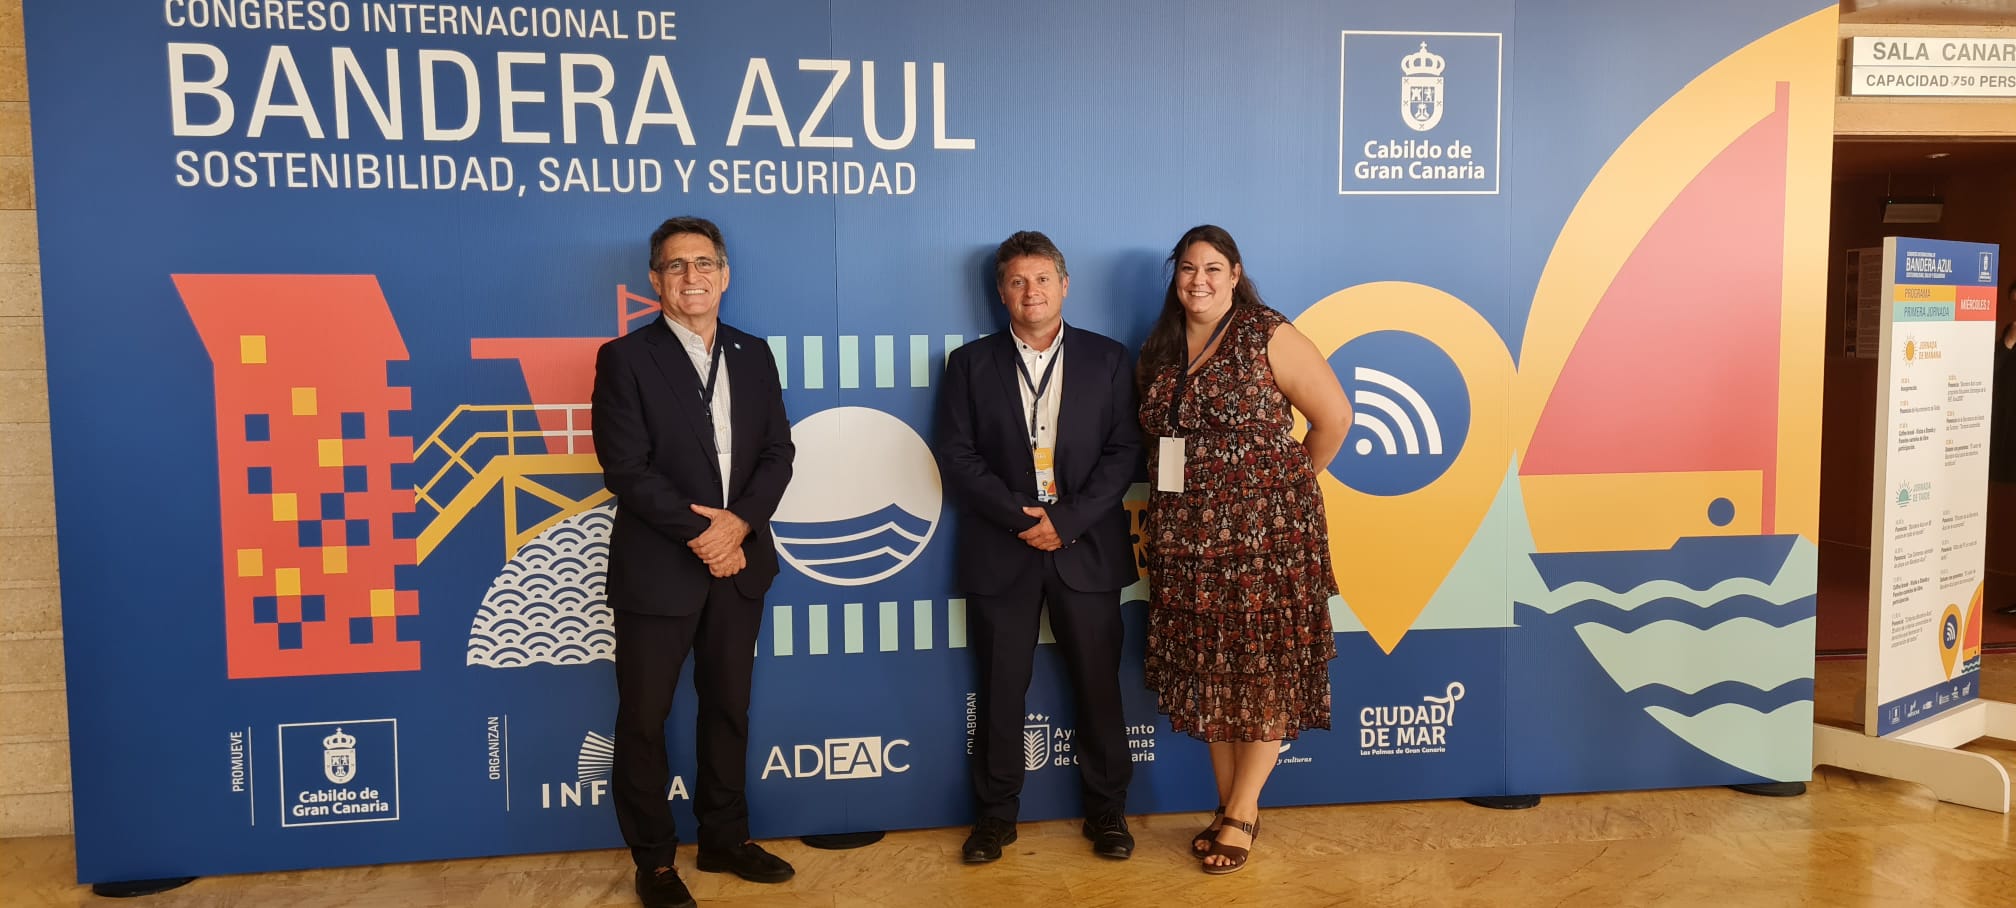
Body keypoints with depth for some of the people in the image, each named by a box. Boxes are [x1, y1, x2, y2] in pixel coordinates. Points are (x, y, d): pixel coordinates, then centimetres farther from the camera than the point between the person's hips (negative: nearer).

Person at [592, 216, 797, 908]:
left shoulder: (753, 355, 9)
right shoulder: (625, 358, -6)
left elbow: (777, 453, 4)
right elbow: (626, 469, -13)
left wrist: (738, 522, -12)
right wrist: (700, 535, -17)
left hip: (739, 564, 4)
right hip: (657, 569, -4)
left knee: (728, 708, 15)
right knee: (643, 719, 6)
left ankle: (724, 839, 30)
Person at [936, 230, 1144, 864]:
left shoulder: (1106, 359, 5)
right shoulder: (971, 363, 5)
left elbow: (1123, 451, -1)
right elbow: (956, 455, -1)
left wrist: (1066, 519, -12)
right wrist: (1019, 516, -13)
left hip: (1086, 548, 0)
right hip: (1000, 551, 0)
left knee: (1098, 685, 7)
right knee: (1000, 689, 7)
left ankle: (1106, 810, 22)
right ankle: (996, 813, 21)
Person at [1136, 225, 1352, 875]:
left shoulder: (1269, 337, -7)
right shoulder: (1158, 351, 10)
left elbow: (1334, 416, -5)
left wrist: (1290, 484, 2)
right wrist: (1181, 488, 5)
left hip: (1263, 531, -5)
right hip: (1187, 539, 5)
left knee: (1265, 670, 1)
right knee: (1208, 672, 10)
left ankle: (1241, 814, 13)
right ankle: (1229, 806, 22)